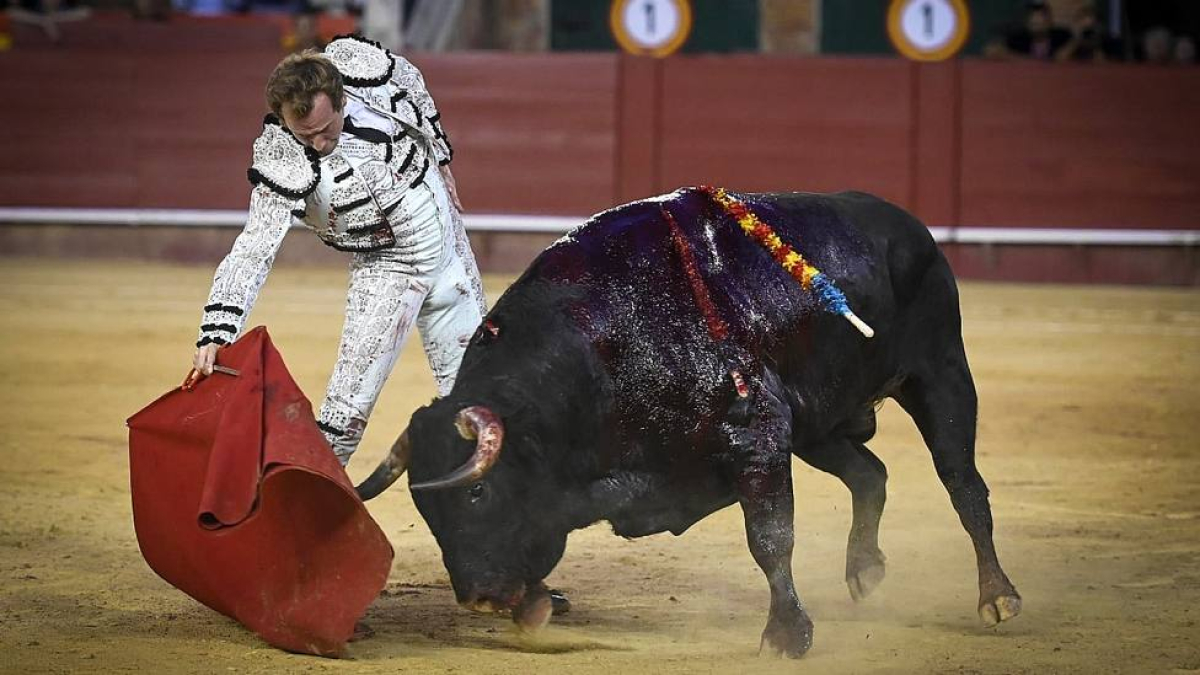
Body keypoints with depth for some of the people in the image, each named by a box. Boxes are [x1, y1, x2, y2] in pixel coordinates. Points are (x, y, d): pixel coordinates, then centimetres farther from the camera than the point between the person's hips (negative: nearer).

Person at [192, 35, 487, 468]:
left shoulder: (362, 64, -21)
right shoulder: (281, 161, -30)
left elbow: (414, 87, 3)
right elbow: (254, 250, -33)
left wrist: (440, 160, 13)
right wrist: (216, 332, -45)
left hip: (447, 240, 4)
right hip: (386, 267, -4)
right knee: (349, 403, -15)